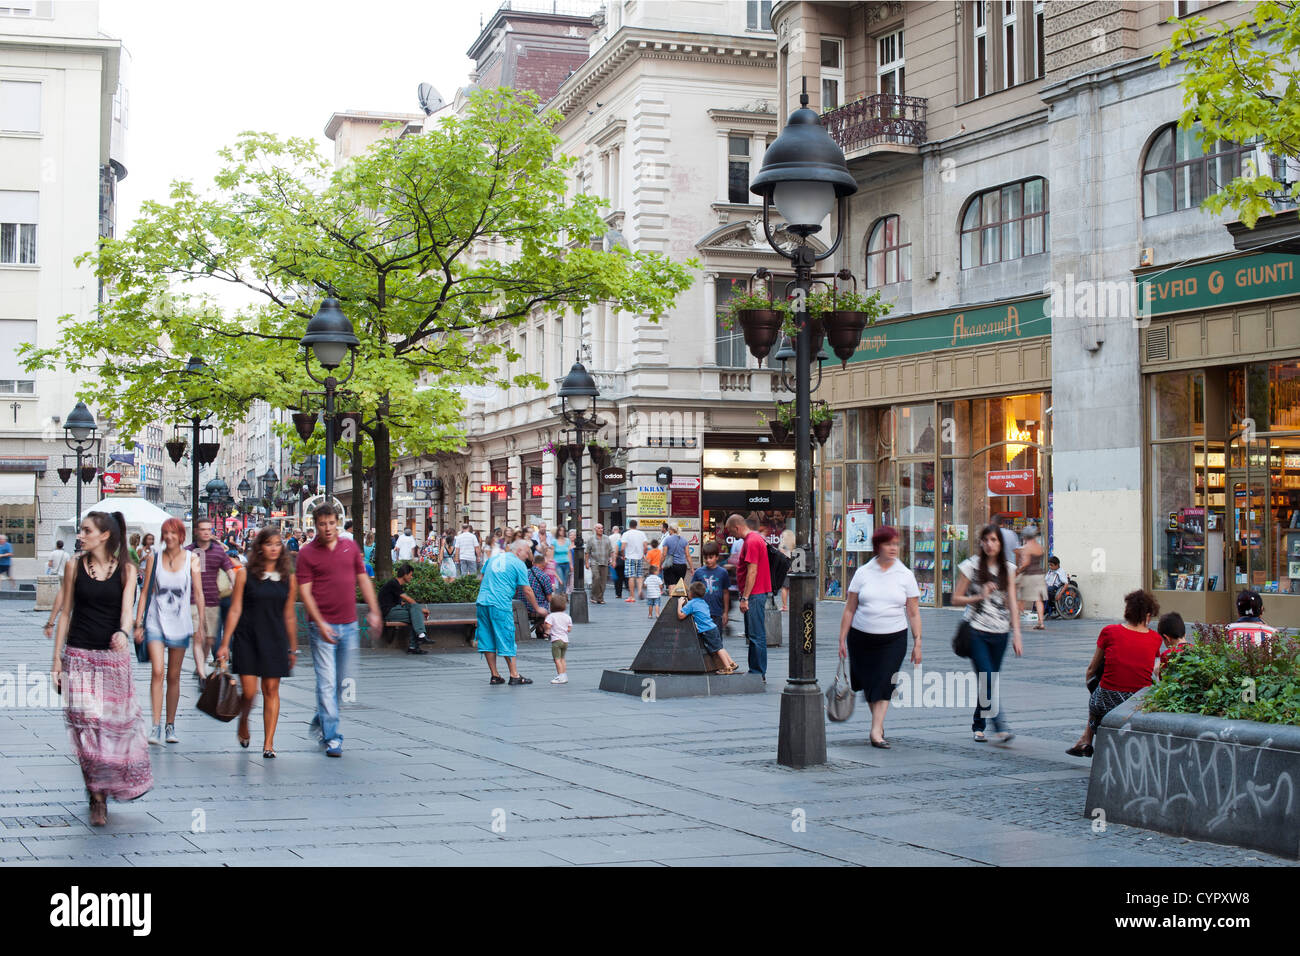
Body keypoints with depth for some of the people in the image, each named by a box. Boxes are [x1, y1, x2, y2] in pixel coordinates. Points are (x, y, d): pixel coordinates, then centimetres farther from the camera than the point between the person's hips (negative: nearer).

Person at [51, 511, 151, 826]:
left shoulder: (126, 570, 2)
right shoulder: (74, 566, 5)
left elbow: (127, 608, -10)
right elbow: (66, 613, 6)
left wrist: (123, 632, -33)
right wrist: (57, 659, 3)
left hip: (114, 656, 0)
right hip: (79, 655, 0)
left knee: (118, 721, 1)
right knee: (86, 723, -7)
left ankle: (128, 780, 24)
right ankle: (97, 797, 2)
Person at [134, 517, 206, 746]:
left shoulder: (192, 559, 2)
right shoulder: (154, 558, 3)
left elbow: (198, 593, 2)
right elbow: (146, 592, 5)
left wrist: (202, 623, -4)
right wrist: (138, 623, 1)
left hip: (180, 623, 1)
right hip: (155, 622, -1)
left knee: (174, 676, 8)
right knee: (157, 672, -15)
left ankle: (170, 726, 18)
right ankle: (156, 725, -15)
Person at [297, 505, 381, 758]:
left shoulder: (351, 547, 9)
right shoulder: (307, 554, -3)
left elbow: (363, 580, 14)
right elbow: (305, 592, -8)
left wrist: (374, 611, 5)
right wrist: (320, 624, -17)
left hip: (349, 624, 4)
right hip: (322, 625, -4)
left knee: (344, 681, 11)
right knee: (327, 683, -6)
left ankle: (321, 719, 33)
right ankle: (332, 738, -3)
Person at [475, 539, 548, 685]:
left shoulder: (493, 558, 19)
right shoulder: (519, 564, 1)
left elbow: (481, 581, 24)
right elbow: (527, 591, 1)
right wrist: (537, 609, 11)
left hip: (482, 602, 6)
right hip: (501, 605, -6)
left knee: (488, 639, 8)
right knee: (506, 640, 0)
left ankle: (495, 676, 11)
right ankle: (514, 676, 3)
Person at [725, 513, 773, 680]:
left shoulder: (751, 542, -16)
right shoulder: (756, 538, 17)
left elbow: (752, 572, -21)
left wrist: (745, 598, -19)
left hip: (755, 595, -11)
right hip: (757, 594, 11)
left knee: (756, 635, -7)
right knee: (753, 635, 14)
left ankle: (759, 674, -4)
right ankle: (755, 671, 19)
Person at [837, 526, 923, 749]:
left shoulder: (906, 575, 3)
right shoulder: (863, 573, 2)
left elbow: (913, 613, 6)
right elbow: (849, 609, 5)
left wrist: (917, 643, 1)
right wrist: (842, 640, 2)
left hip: (894, 638, -1)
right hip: (861, 637, 1)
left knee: (885, 682, -11)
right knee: (867, 681, 7)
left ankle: (876, 730, -10)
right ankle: (878, 720, 28)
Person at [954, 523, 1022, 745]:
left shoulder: (1008, 569, 7)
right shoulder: (970, 566, -1)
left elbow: (1012, 603, 5)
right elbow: (956, 599, 1)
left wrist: (1016, 634, -3)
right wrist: (979, 597, -14)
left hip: (999, 633, 3)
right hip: (976, 631, -3)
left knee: (987, 682, 8)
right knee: (987, 681, -13)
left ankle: (978, 725, 22)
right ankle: (1002, 726, -15)